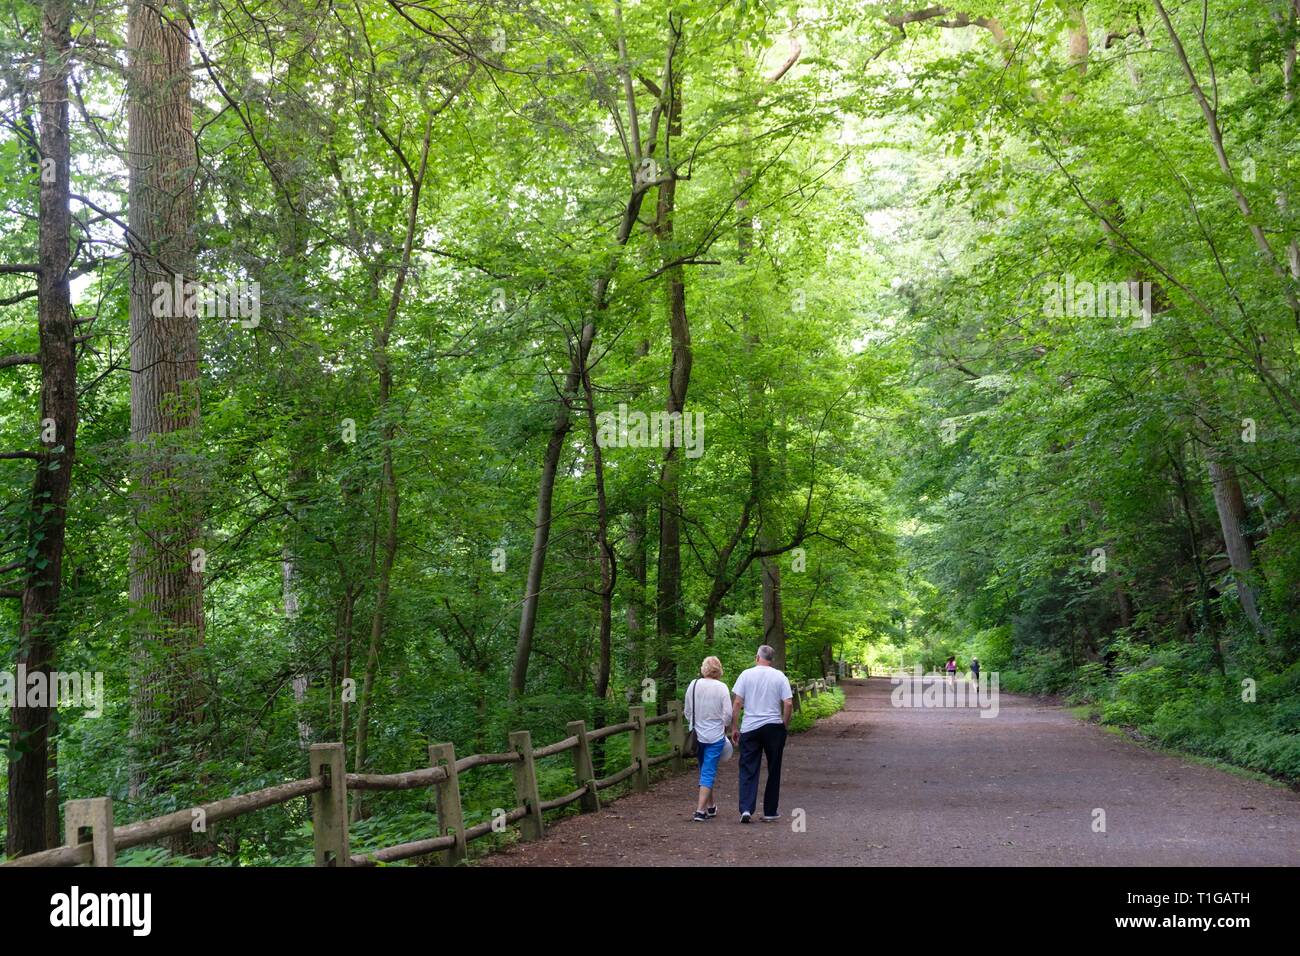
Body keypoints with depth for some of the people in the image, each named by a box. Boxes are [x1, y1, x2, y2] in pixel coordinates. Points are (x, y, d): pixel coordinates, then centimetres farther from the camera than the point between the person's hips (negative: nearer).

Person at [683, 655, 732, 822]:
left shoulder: (693, 685, -1)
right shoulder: (721, 687, -11)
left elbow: (687, 712, 7)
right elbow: (728, 713, -11)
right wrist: (727, 727, 8)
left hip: (697, 735, 4)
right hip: (715, 736, -4)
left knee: (705, 771, 20)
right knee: (709, 773, -1)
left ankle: (711, 806, 30)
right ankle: (700, 810, -10)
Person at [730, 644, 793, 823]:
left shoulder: (746, 675, 0)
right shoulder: (780, 676, 0)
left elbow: (737, 703, -3)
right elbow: (788, 703, -6)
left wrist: (734, 728, 3)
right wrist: (785, 726, 7)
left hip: (750, 728, 0)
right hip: (774, 727, 0)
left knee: (748, 770, 3)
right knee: (773, 770, 11)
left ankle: (746, 809, -9)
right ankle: (770, 811, 15)